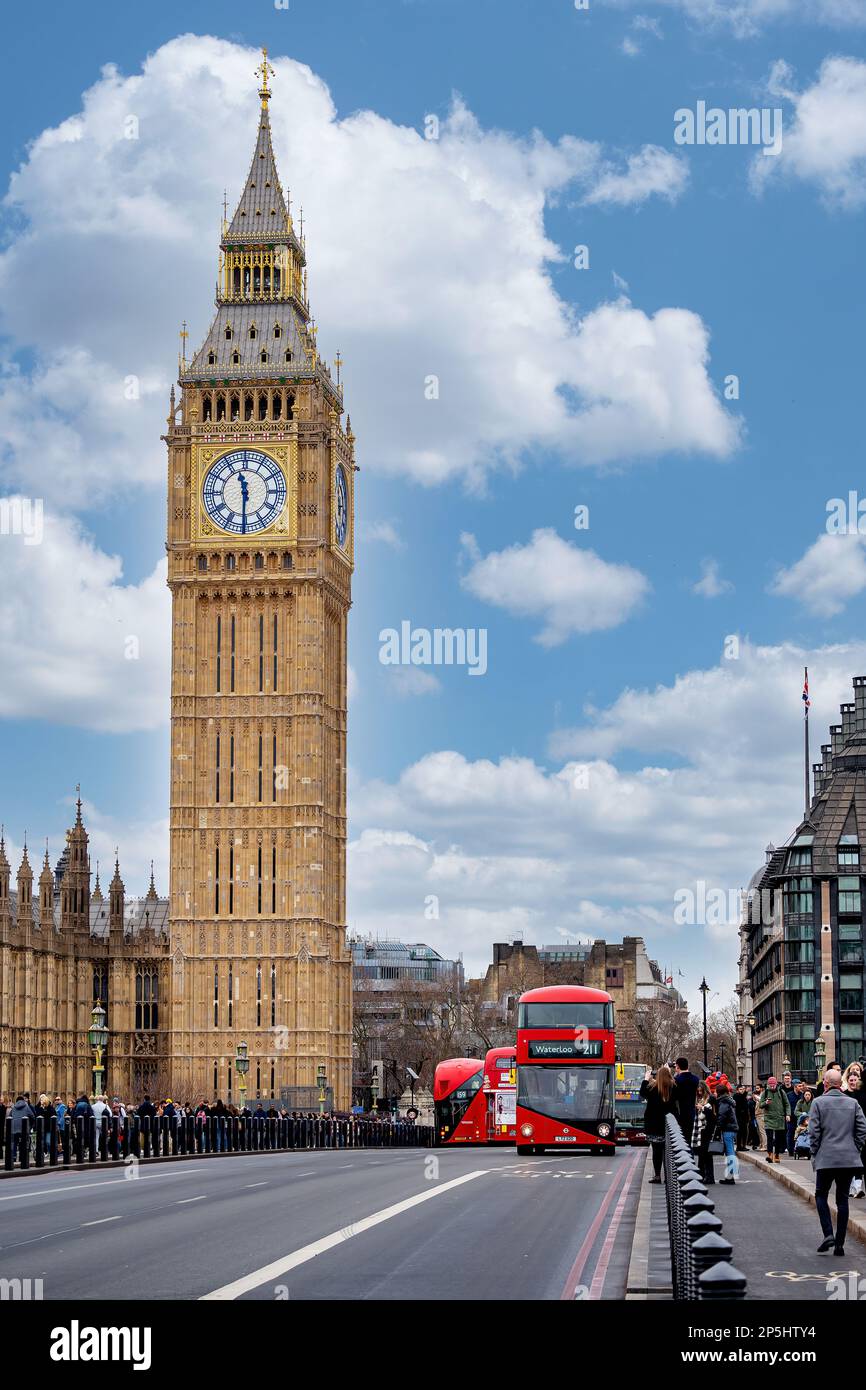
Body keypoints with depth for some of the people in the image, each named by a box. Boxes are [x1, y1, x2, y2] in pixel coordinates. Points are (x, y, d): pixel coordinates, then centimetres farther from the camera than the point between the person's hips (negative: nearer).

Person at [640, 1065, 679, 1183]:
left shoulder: (652, 1087, -7)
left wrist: (646, 1079, 16)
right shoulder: (673, 1087, -4)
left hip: (654, 1124, -2)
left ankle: (657, 1175, 2)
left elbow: (642, 1094, 8)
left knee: (656, 1149, 3)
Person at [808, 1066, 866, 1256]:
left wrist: (815, 1153, 5)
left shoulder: (818, 1102, -5)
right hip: (849, 1159, 3)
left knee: (821, 1196, 12)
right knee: (842, 1199, 8)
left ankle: (828, 1234, -5)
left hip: (826, 1158, -3)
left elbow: (813, 1132, -7)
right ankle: (839, 1244, 7)